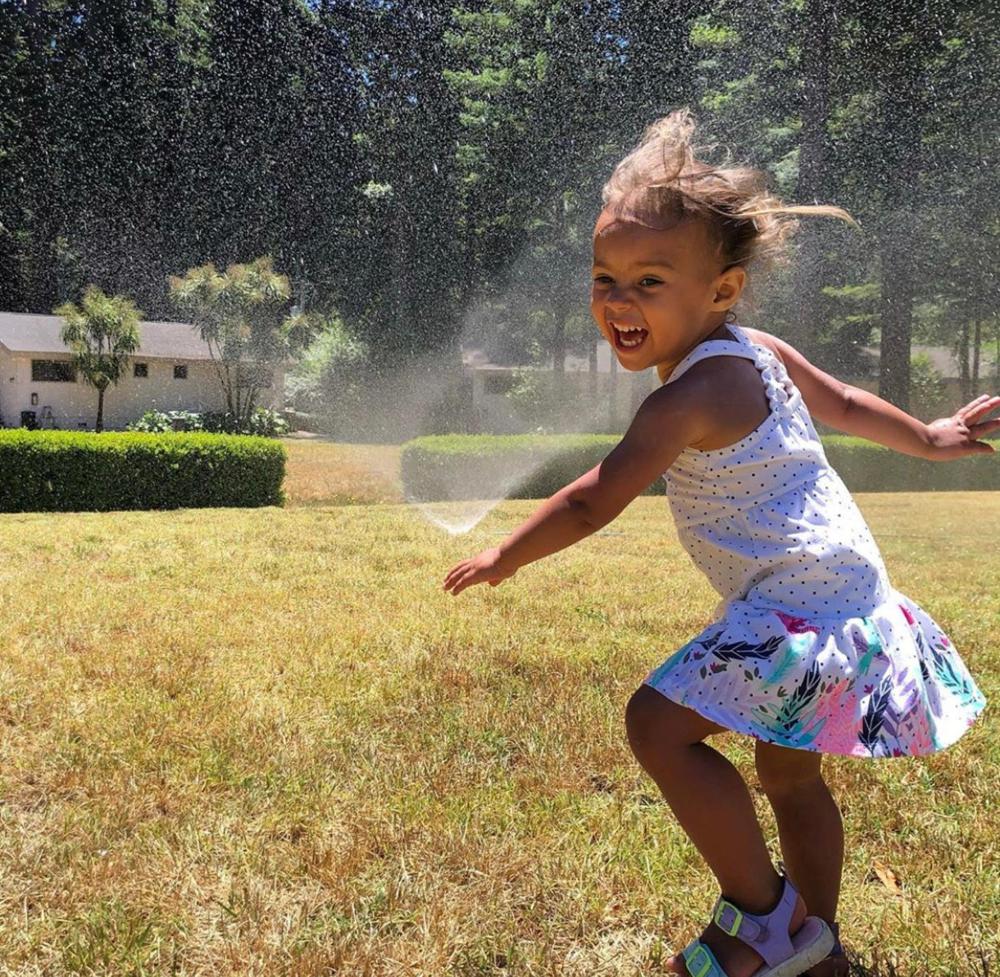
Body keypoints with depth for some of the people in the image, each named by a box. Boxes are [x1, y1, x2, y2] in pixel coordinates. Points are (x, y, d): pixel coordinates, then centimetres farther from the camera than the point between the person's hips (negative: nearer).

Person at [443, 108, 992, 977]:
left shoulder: (689, 399, -19)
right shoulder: (759, 351, 9)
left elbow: (596, 500, -19)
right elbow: (845, 401, 23)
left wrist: (504, 558, -5)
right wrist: (928, 441, 40)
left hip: (801, 603, -11)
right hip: (852, 596, 11)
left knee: (658, 723, -16)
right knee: (789, 771, 21)